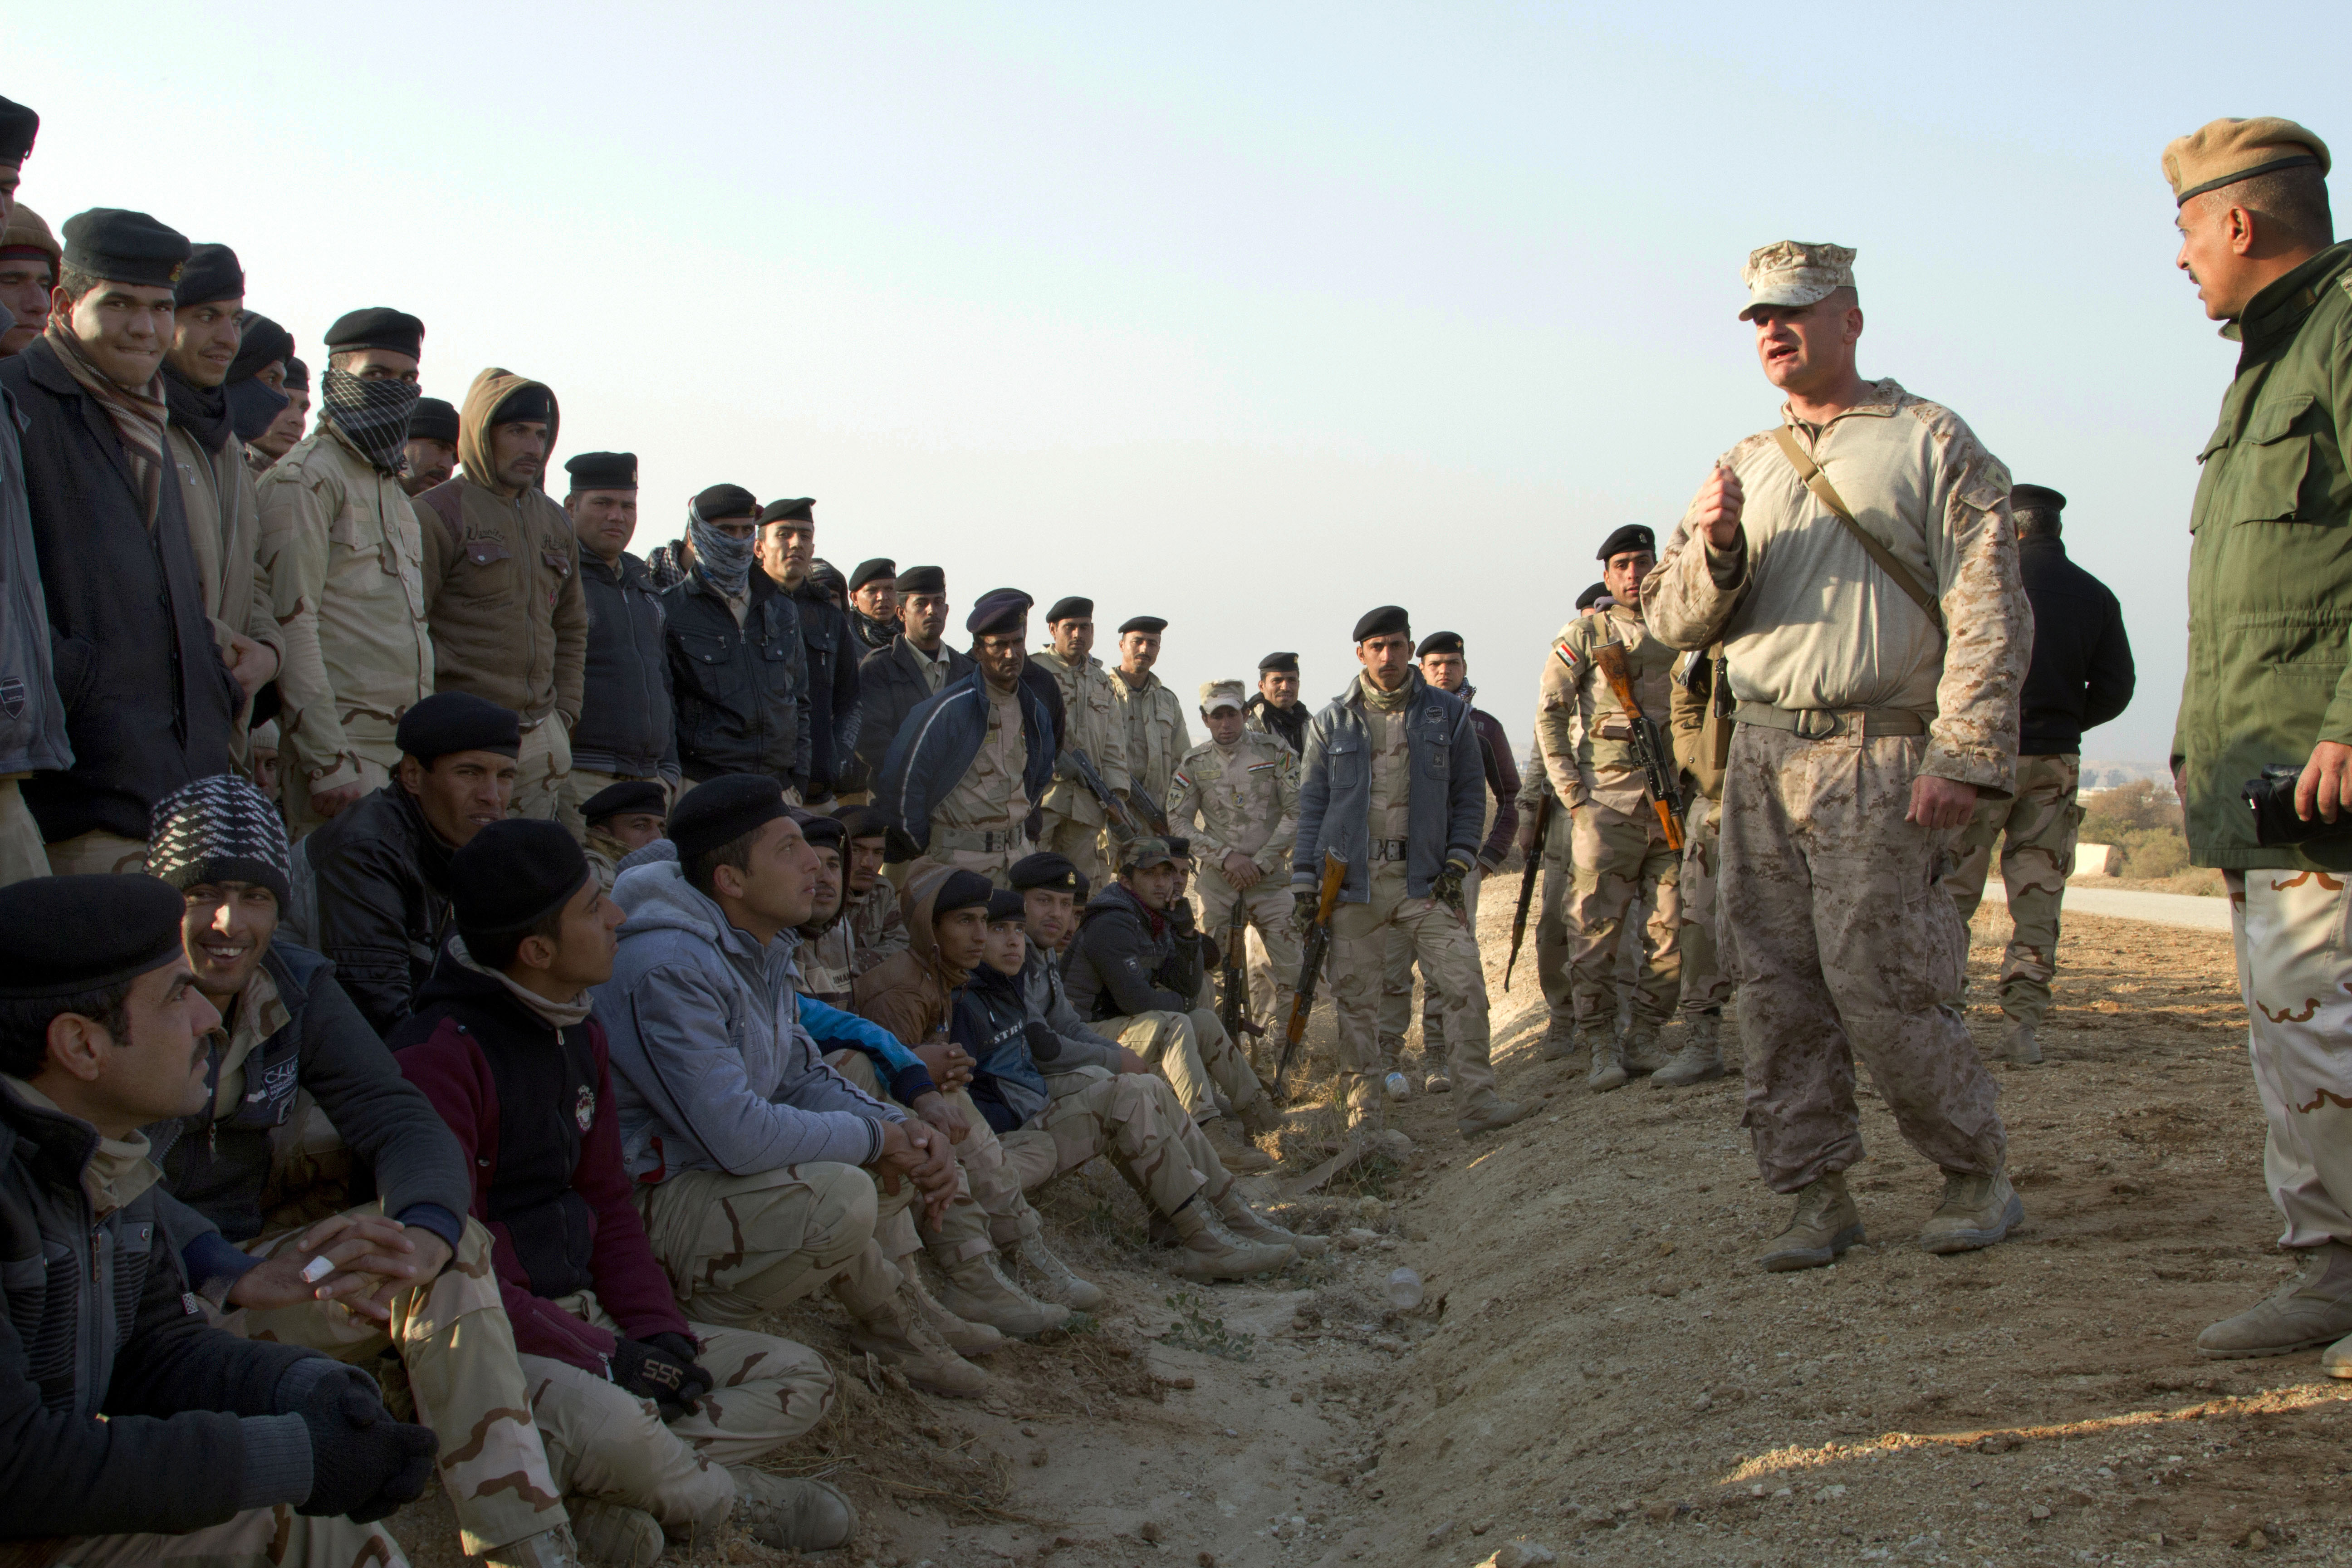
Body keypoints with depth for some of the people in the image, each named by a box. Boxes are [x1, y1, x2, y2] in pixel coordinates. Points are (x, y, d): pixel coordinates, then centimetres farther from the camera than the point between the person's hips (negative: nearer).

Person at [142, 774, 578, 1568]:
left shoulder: (297, 987, 2)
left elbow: (402, 1123, -8)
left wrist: (424, 1234, -31)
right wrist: (240, 1277, -45)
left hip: (248, 1261, 5)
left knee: (456, 1249, -19)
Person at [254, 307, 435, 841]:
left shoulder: (391, 487, 22)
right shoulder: (306, 477, -6)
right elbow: (292, 625, -14)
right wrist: (328, 765, -19)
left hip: (407, 749, 8)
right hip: (346, 745, -8)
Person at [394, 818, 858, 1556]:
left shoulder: (579, 1032, 10)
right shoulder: (440, 1054, -17)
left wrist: (659, 1331, -2)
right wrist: (604, 1357, -20)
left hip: (584, 1315, 9)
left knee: (800, 1380, 2)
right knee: (612, 1426, -37)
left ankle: (609, 1496, -16)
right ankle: (736, 1504, -5)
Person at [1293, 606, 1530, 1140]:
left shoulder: (1448, 714, 7)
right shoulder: (1332, 722, 8)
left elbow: (1470, 794, 9)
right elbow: (1311, 805, 10)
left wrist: (1458, 863, -3)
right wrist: (1304, 881, 4)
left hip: (1424, 876, 0)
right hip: (1353, 877, 0)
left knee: (1465, 981, -13)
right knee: (1355, 999, 1)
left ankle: (1479, 1101, -8)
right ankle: (1364, 1114, 11)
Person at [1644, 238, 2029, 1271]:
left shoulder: (1932, 445, 3)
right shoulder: (1746, 469, 18)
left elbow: (1988, 611, -5)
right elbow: (1673, 621, 13)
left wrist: (1963, 756, -15)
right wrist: (1714, 550, -8)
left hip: (1879, 761, -5)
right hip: (1761, 759, 5)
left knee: (1876, 984, -8)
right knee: (1776, 990, 3)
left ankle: (1977, 1176, 13)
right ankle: (1816, 1195, 14)